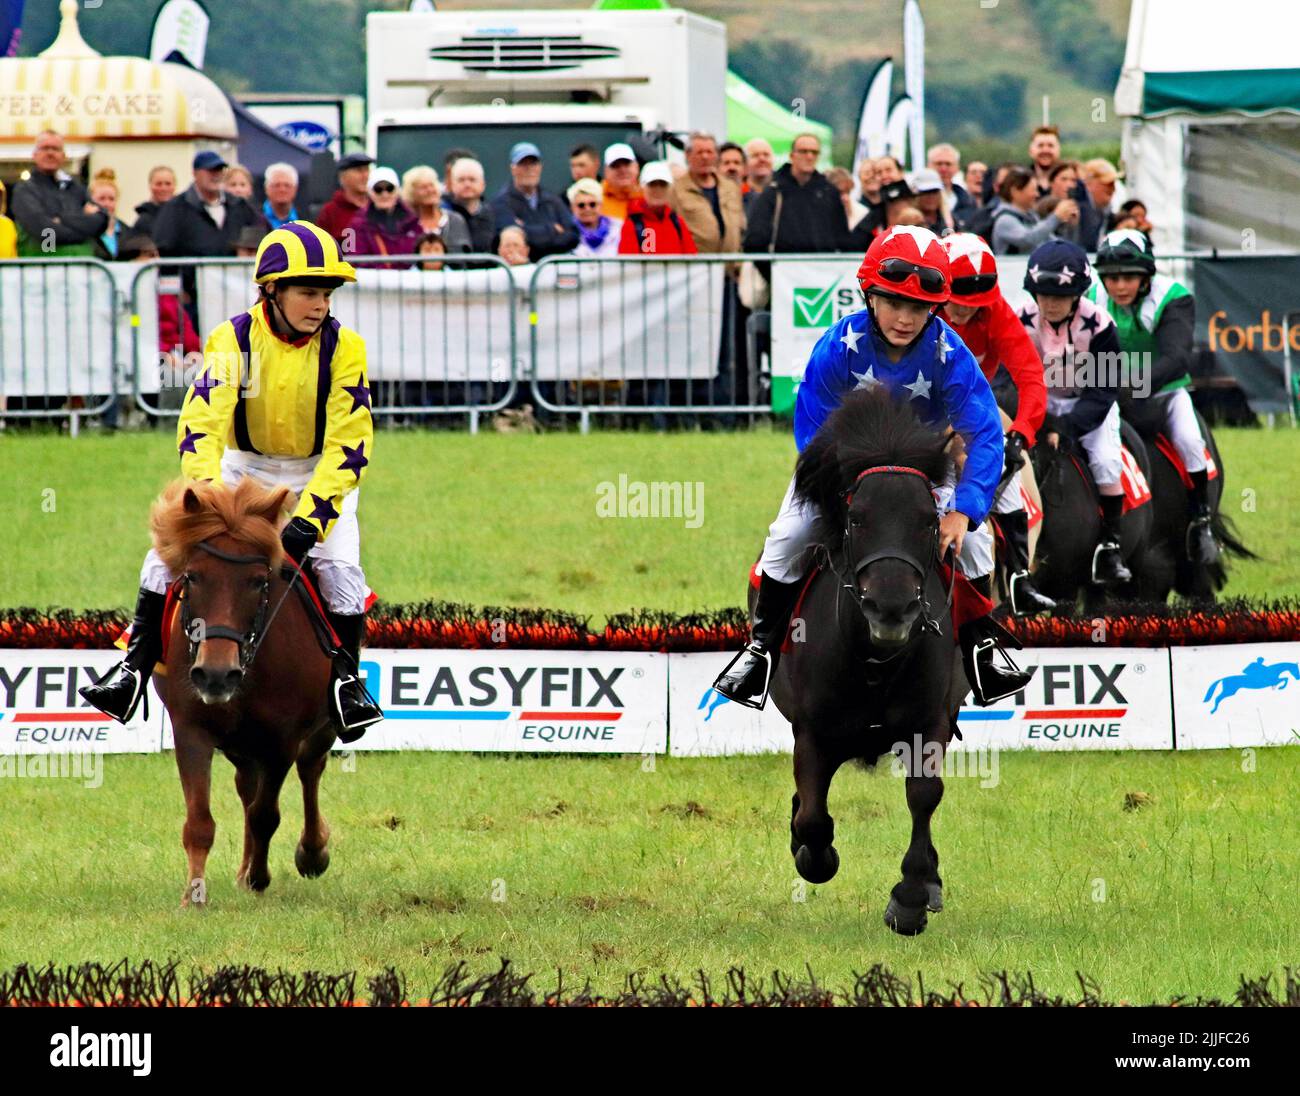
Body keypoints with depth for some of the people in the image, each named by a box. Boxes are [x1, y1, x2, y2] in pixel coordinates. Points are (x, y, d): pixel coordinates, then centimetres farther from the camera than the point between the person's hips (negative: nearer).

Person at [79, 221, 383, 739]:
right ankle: (135, 669, -9)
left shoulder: (342, 347, -17)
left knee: (339, 564, -23)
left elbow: (350, 443, -20)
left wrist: (310, 517, -31)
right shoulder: (233, 340, -17)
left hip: (319, 475, -1)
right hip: (243, 467, 1)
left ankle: (347, 679, -8)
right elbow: (199, 424, -24)